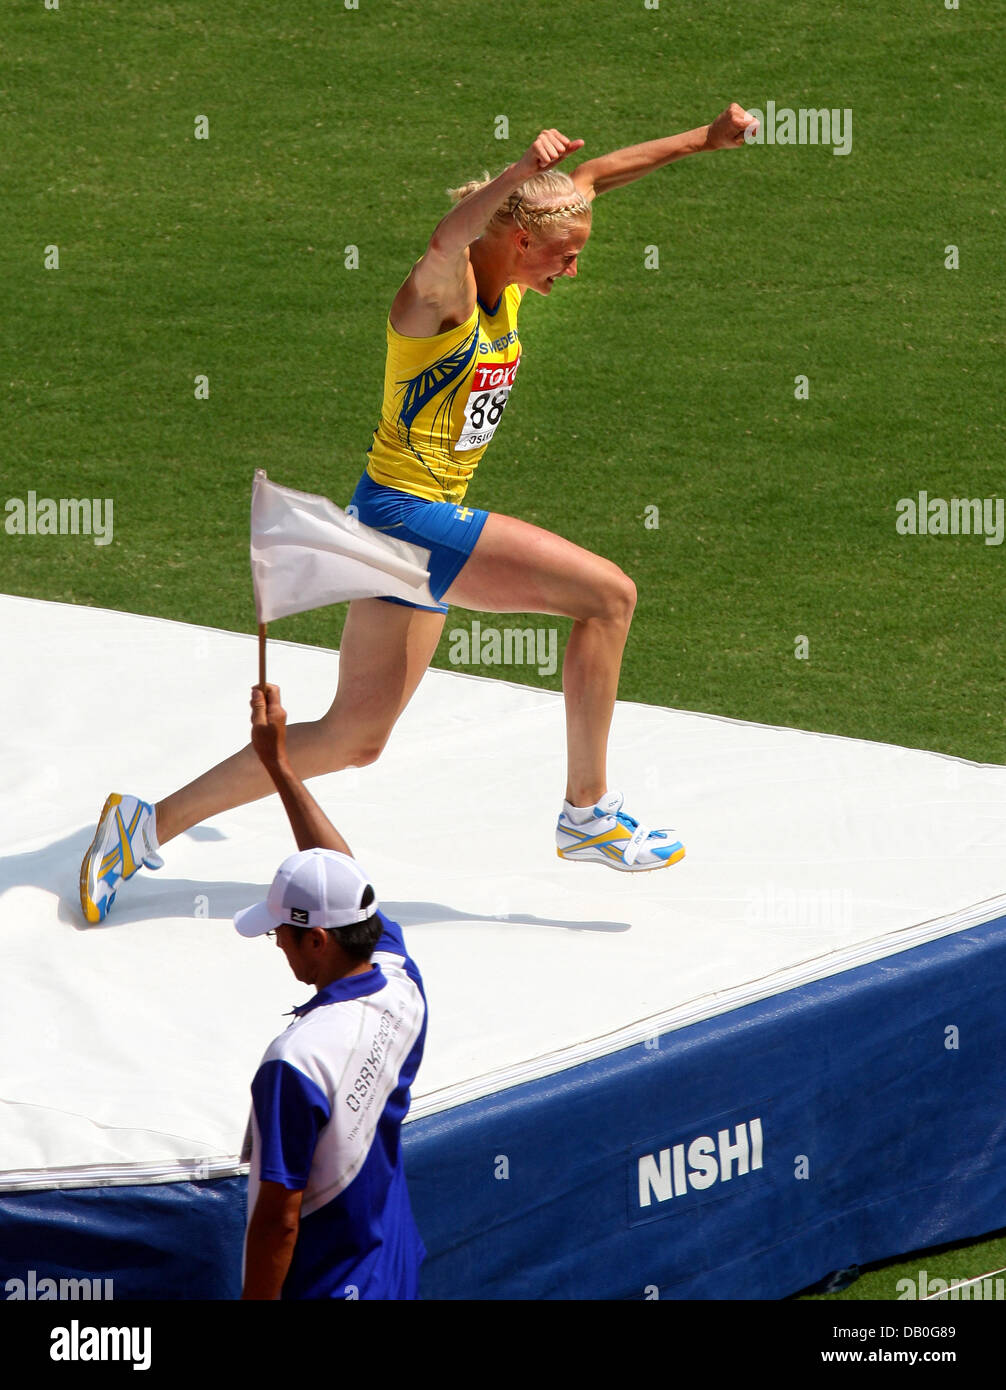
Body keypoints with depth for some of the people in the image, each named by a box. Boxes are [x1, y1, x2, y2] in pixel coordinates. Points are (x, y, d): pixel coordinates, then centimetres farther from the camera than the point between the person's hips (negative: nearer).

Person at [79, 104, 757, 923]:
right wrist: (520, 173, -61)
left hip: (422, 520, 10)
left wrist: (702, 142, 19)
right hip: (407, 515, -10)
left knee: (355, 735, 11)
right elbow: (444, 242, -43)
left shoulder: (505, 282, 7)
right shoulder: (445, 289, -17)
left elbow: (591, 178, 18)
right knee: (607, 594, -14)